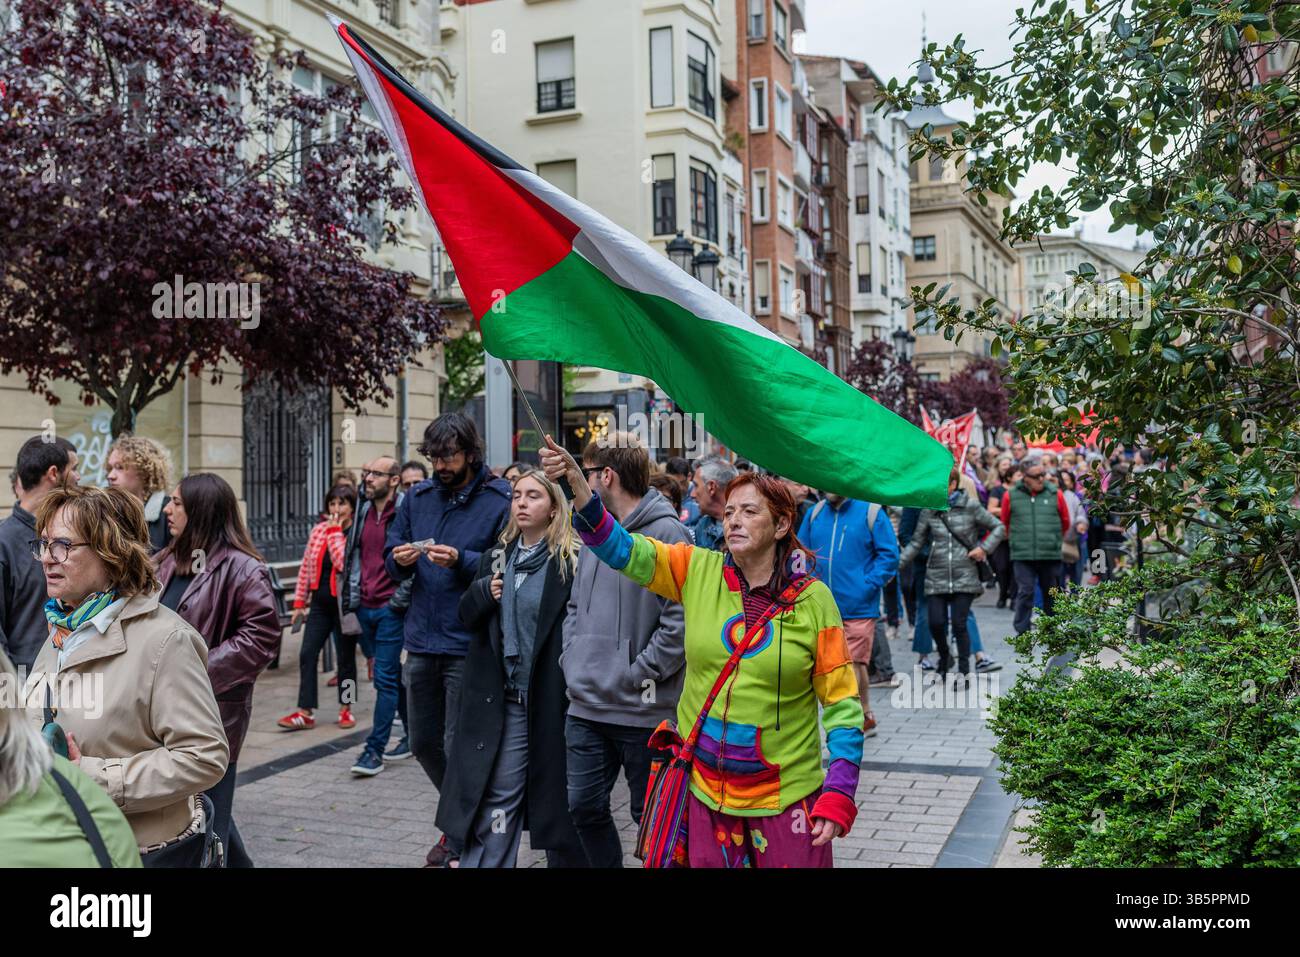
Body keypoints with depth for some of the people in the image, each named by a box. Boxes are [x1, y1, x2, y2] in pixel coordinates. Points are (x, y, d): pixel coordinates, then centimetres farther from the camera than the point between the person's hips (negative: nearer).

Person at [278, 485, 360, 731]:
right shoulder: (319, 529, 6)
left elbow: (343, 563, -25)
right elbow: (306, 566, 10)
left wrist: (335, 531, -17)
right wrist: (299, 601, 8)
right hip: (320, 602, 5)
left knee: (346, 657, 7)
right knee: (307, 654, 1)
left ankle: (346, 709, 21)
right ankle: (305, 712, 6)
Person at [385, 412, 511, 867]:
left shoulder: (500, 499, -8)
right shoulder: (417, 497, 9)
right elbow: (390, 557, 13)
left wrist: (461, 560, -23)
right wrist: (400, 560, -9)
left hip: (468, 646, -6)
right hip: (422, 642, 6)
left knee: (459, 746, 2)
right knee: (423, 743, 17)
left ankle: (459, 841, 20)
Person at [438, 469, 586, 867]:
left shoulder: (572, 560, -8)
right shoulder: (496, 558, 10)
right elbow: (468, 615, 14)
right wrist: (483, 591, -6)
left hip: (553, 696, -4)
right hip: (504, 698, 4)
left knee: (559, 795, 10)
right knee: (496, 798, 8)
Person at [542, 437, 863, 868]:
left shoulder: (813, 599, -8)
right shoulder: (699, 571, -3)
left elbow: (842, 703, -5)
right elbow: (619, 547, -13)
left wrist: (838, 795, -11)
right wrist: (575, 482, -28)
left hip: (785, 796, -2)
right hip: (705, 789, 2)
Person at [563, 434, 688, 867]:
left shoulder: (668, 533, -14)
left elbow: (678, 621, -19)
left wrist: (638, 674, -16)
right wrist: (573, 657, 7)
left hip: (643, 710, -7)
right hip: (586, 705, 7)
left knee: (651, 815, 8)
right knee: (584, 807, 13)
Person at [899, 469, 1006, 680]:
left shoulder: (970, 506, -1)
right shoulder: (929, 509, 4)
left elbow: (998, 528, 8)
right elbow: (917, 542, 6)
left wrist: (984, 548, -5)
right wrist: (897, 563, -3)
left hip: (964, 576, -2)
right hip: (936, 577, 2)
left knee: (959, 624, -5)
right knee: (936, 623, -2)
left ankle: (964, 670, 11)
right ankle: (944, 657, 28)